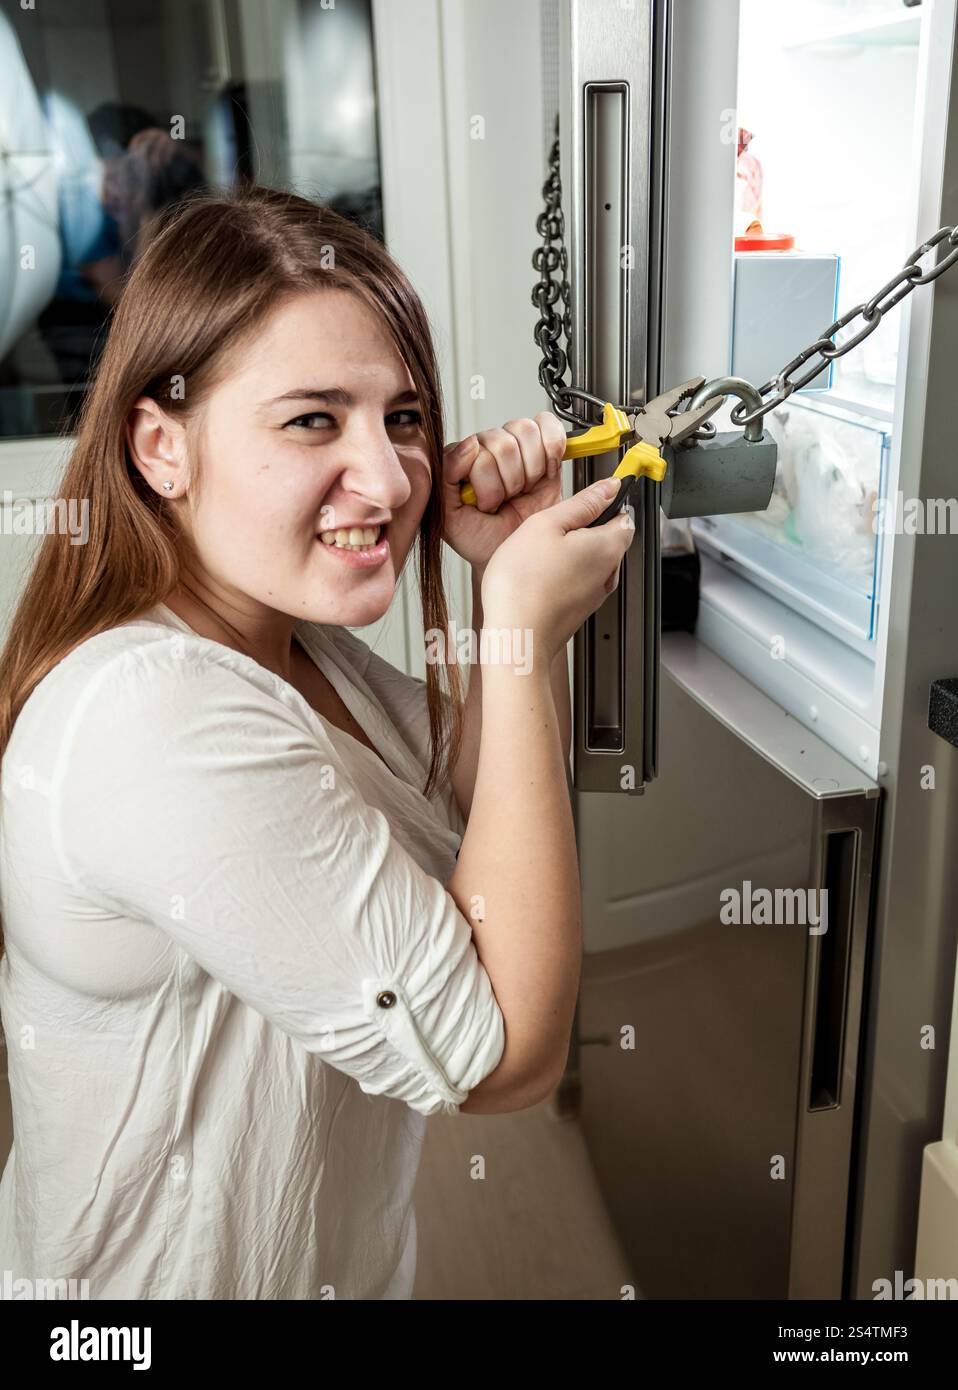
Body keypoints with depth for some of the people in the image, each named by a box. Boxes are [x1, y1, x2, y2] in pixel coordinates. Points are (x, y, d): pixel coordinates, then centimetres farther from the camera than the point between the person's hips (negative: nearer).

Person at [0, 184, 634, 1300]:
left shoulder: (295, 643, -4)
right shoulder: (156, 719, -33)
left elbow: (488, 813, 2)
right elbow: (504, 1054, -29)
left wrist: (507, 576, -12)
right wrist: (523, 631, -28)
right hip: (189, 1277, -8)